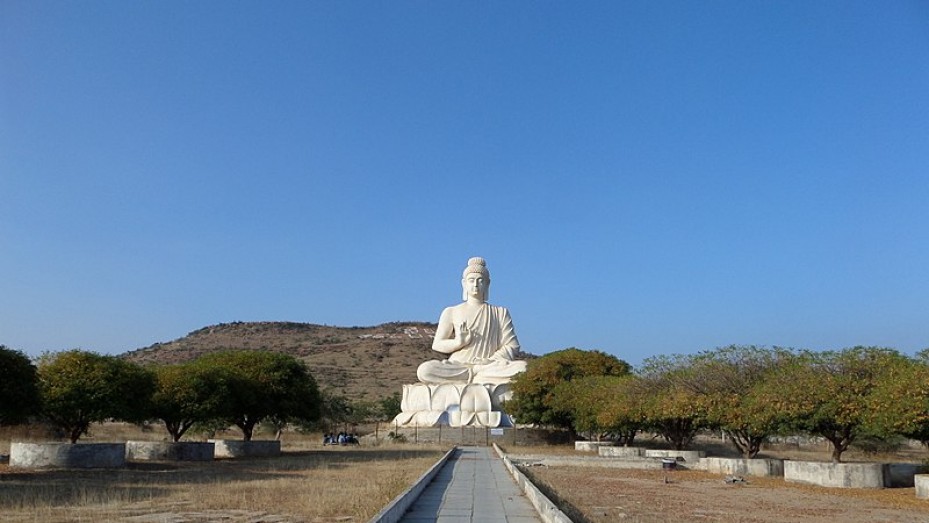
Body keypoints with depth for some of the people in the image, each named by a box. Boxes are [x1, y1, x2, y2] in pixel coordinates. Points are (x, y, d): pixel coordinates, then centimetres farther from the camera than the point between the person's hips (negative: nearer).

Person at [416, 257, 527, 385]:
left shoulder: (500, 313, 16)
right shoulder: (451, 312, 15)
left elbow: (512, 346, 8)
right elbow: (437, 345, 10)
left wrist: (490, 361, -9)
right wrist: (458, 342, -10)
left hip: (490, 366, 0)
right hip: (457, 367, 0)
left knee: (523, 368, -31)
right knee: (424, 370, -31)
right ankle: (481, 375, -22)